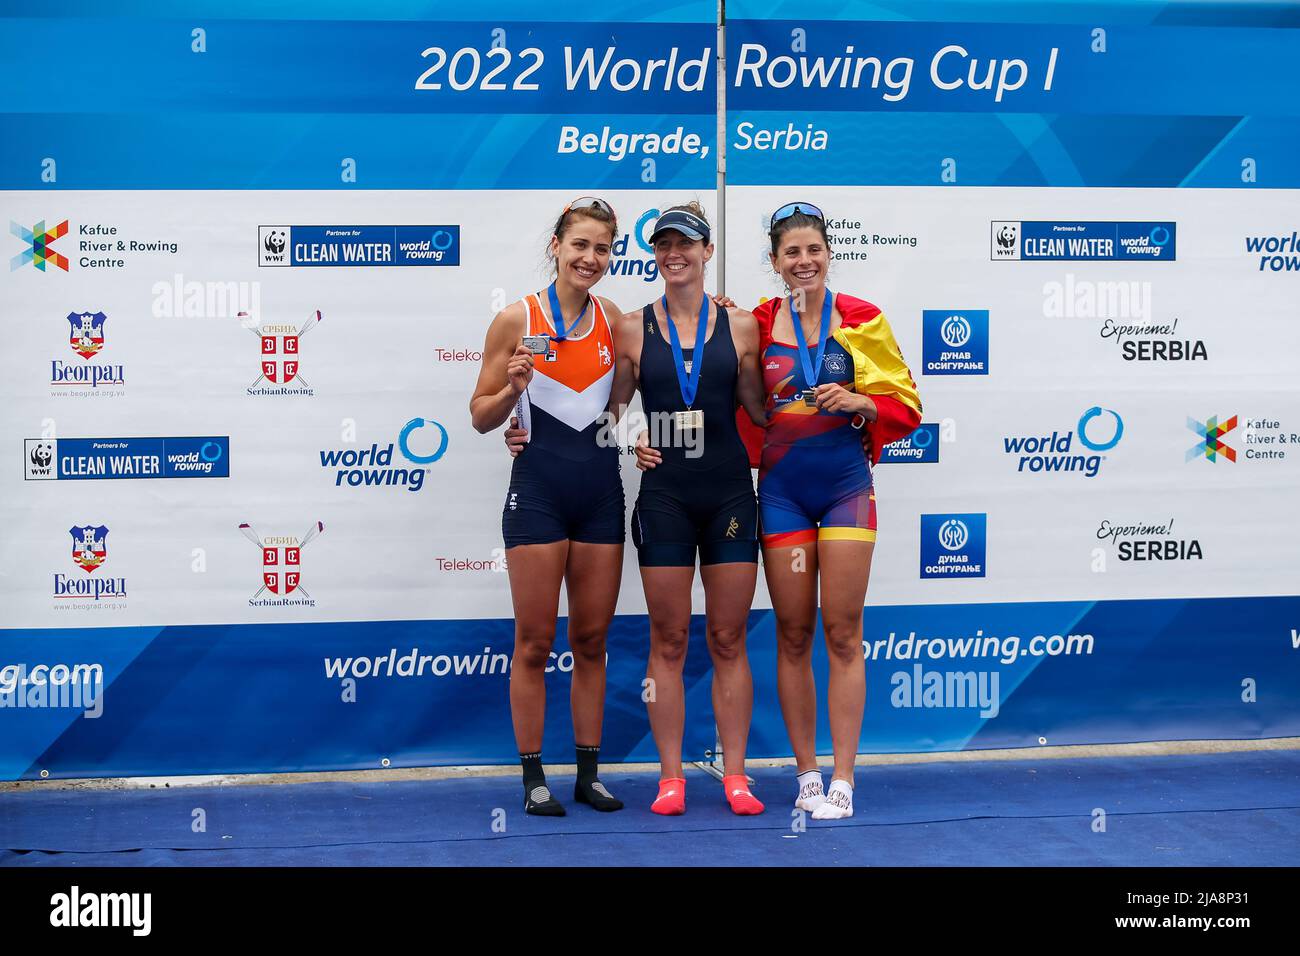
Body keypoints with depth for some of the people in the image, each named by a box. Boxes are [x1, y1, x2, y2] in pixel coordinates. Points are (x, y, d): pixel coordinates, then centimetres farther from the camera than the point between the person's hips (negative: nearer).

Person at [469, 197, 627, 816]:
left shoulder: (613, 319, 6)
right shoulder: (517, 320, -5)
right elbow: (481, 416, -1)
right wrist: (513, 388, -19)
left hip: (601, 488, 4)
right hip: (538, 488, -4)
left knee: (591, 640, 9)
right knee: (534, 643, 1)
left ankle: (589, 773, 17)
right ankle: (533, 778, 10)